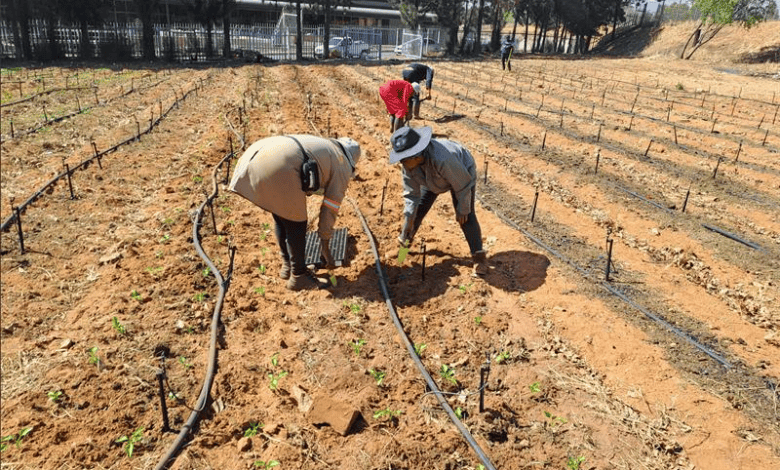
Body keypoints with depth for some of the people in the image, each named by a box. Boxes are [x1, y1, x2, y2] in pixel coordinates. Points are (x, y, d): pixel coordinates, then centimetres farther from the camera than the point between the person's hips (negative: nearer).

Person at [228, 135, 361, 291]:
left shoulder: (322, 144, 37)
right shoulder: (343, 167, 17)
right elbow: (329, 210, 17)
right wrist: (326, 250, 27)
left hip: (257, 156, 8)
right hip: (279, 168, -8)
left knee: (281, 217, 23)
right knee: (296, 223, 9)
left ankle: (288, 266, 37)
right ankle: (298, 276, 22)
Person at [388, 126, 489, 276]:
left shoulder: (442, 159, -49)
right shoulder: (408, 164, -28)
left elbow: (462, 186, -32)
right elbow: (411, 194, -14)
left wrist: (462, 210, -20)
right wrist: (408, 220, -17)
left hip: (461, 173, -5)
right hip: (432, 178, 6)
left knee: (466, 218, -13)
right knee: (417, 210, 6)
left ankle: (479, 256, -2)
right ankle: (404, 241, 29)